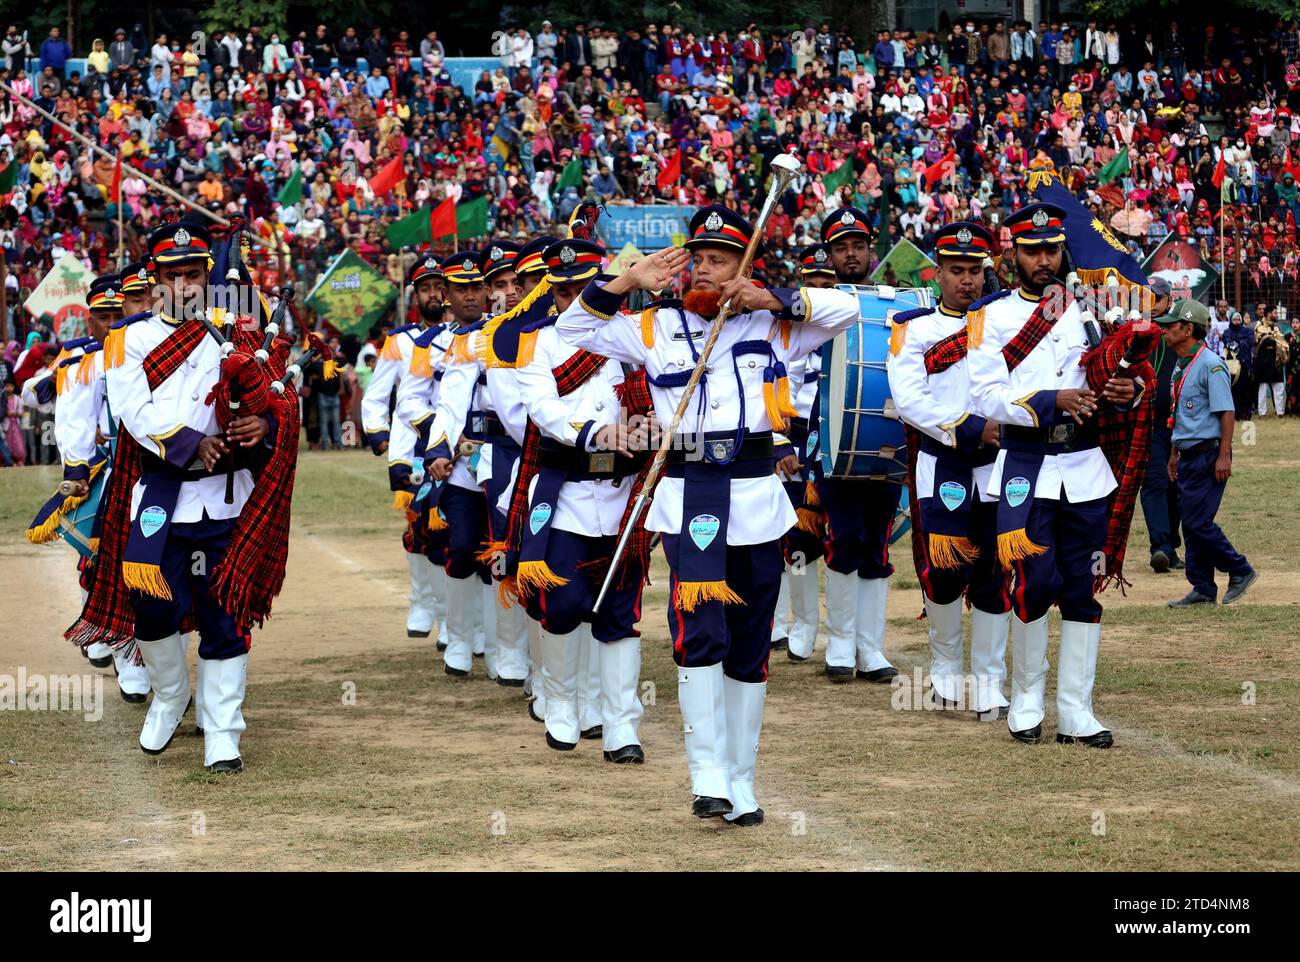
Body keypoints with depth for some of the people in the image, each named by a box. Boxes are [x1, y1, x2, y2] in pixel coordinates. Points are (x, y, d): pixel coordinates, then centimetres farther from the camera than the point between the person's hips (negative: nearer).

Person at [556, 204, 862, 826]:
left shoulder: (772, 328, 11)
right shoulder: (655, 328, 10)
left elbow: (846, 310, 5)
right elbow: (573, 329, 11)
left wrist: (773, 298, -4)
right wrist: (627, 284, -1)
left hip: (755, 498, 2)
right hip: (687, 497, -2)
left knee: (749, 651, 7)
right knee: (701, 633, -17)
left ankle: (741, 781, 15)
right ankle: (707, 774, -16)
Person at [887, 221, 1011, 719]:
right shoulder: (912, 327, 3)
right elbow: (909, 399, -9)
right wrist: (970, 429, -16)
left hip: (998, 464, 2)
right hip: (941, 466, -2)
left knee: (993, 574, 2)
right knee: (944, 572, -4)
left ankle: (988, 681, 11)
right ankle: (945, 666, 19)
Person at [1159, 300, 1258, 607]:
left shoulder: (1210, 364, -14)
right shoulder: (1181, 366, 15)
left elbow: (1227, 412, -18)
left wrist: (1224, 456, -22)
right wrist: (1174, 453, 23)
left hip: (1208, 455, -9)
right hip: (1188, 456, 9)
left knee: (1198, 522, -11)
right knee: (1191, 524, 8)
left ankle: (1240, 570, 3)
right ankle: (1203, 590, 13)